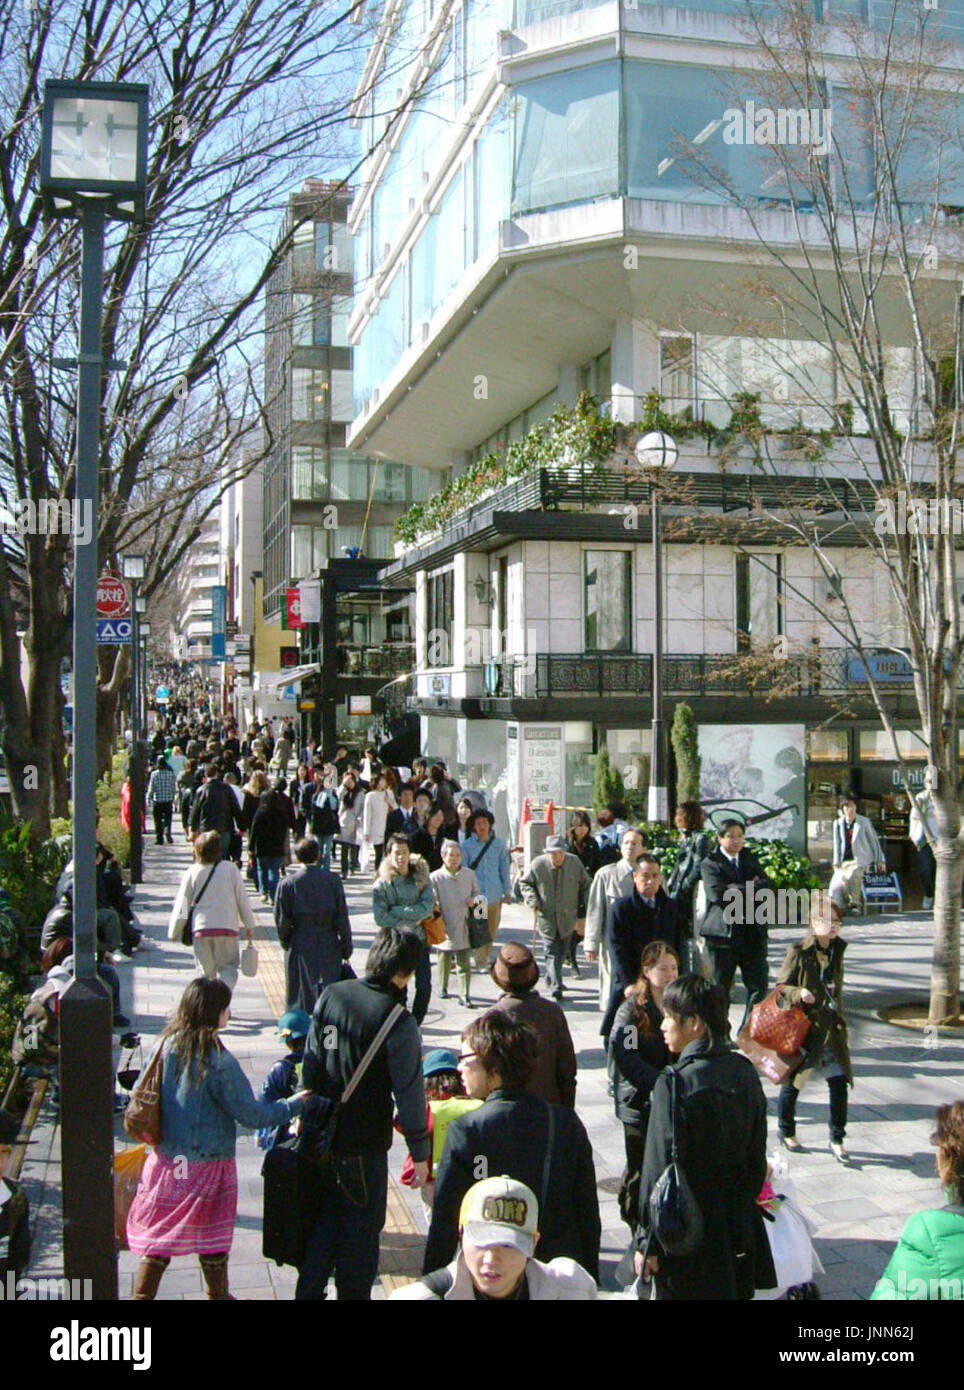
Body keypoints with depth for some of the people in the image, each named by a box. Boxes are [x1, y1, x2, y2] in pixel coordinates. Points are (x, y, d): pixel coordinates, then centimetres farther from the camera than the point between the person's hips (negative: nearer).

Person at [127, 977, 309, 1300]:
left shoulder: (165, 1046, -6)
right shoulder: (218, 1059, -21)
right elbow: (250, 1114, -15)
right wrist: (292, 1105, -3)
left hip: (166, 1161, 4)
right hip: (209, 1162, -4)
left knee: (158, 1238, 14)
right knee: (212, 1238, 15)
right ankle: (218, 1294, 31)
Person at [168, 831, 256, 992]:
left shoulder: (192, 872, -3)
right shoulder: (230, 869, -4)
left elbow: (182, 904, 1)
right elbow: (242, 899, 1)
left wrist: (173, 932, 12)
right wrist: (249, 925, 12)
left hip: (201, 928, 1)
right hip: (228, 926, -1)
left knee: (206, 971, 14)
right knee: (229, 967, 9)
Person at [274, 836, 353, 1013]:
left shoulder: (287, 884, -6)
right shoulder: (333, 880, -4)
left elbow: (282, 921, -2)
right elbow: (342, 917, -2)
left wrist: (286, 942, 15)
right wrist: (346, 949, 6)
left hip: (300, 948, -1)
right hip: (329, 948, 1)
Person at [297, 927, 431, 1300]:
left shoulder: (330, 996, -2)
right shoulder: (397, 1020, -18)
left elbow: (310, 1060, 7)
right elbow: (410, 1091, -13)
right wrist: (420, 1152, -3)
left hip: (321, 1139, 6)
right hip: (363, 1147, -5)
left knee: (321, 1223, 21)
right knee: (360, 1229, 10)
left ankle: (308, 1291, 30)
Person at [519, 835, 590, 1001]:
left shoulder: (575, 863, -7)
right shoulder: (538, 864, -12)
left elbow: (585, 886, 5)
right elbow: (525, 883, 4)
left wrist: (583, 913, 4)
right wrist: (533, 902, -12)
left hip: (567, 918, 3)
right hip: (546, 917, -3)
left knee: (562, 952, 14)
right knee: (552, 952, -7)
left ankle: (550, 978, 35)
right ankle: (556, 986, -7)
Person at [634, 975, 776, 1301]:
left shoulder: (675, 1083, -21)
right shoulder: (744, 1071, -2)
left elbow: (660, 1169, -18)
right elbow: (757, 1158, 7)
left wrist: (647, 1242, -10)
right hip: (739, 1232, 6)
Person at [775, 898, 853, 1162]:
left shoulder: (837, 950, 5)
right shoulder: (798, 952, -13)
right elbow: (781, 986, -10)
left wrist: (838, 1016, 16)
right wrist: (799, 993, -28)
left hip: (831, 1028, 5)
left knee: (839, 1082, -2)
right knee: (793, 1082, 8)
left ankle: (837, 1139, 11)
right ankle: (787, 1131, 29)